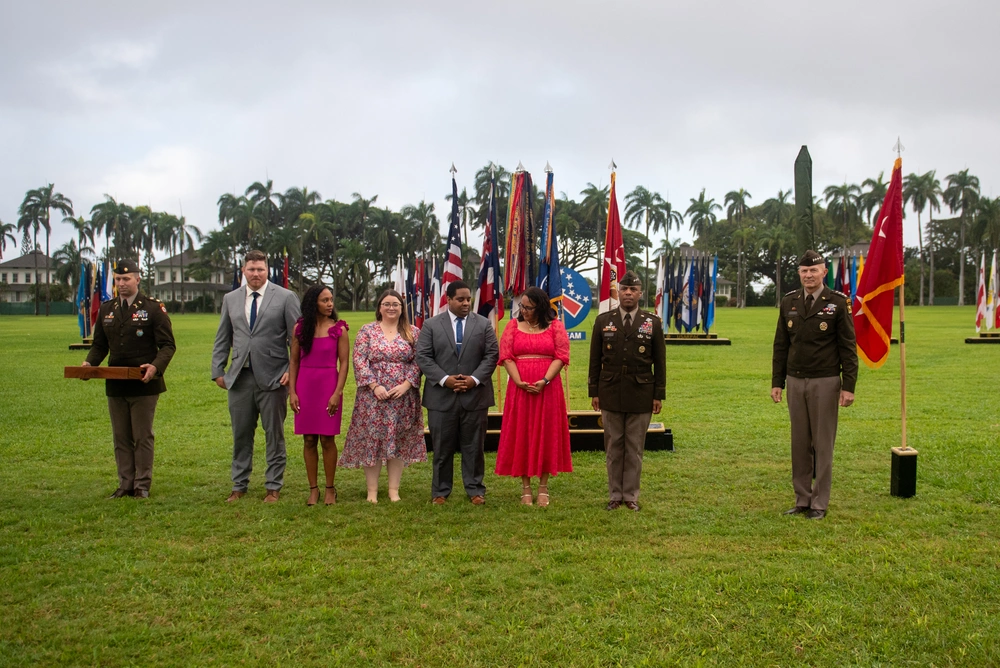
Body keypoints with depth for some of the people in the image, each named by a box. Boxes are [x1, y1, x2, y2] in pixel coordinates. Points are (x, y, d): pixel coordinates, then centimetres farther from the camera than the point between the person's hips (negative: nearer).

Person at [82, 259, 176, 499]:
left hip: (144, 384, -5)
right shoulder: (106, 310, 11)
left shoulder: (153, 308, -3)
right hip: (115, 385, 5)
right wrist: (90, 363, -5)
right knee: (121, 438, 9)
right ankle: (125, 484, 18)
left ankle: (142, 485, 11)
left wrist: (156, 366, -25)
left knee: (143, 436, 3)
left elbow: (167, 345, -7)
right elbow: (99, 344, 16)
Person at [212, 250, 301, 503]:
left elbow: (296, 338, -2)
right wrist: (218, 370, 7)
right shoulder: (230, 299, 11)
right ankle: (239, 486, 21)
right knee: (240, 435, 10)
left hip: (272, 377, -3)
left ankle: (273, 487, 16)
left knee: (274, 435, 5)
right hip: (239, 377, 3)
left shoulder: (285, 297, 0)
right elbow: (222, 339, 14)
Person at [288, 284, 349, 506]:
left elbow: (344, 363, -4)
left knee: (327, 439, 1)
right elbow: (293, 361, 7)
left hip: (329, 386, -2)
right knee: (308, 440, 5)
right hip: (305, 387, 2)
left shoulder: (338, 328, -2)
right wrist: (292, 392, 0)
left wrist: (337, 393, -12)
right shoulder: (300, 328, 4)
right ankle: (313, 489, 15)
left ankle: (330, 488, 13)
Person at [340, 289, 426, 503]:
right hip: (373, 395, -1)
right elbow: (359, 360, -4)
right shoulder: (367, 331, 2)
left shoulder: (413, 333, 5)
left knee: (399, 441, 5)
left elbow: (418, 362, 1)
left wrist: (406, 384, -12)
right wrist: (374, 385, -13)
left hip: (403, 396, 1)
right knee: (371, 440, 1)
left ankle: (394, 489, 14)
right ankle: (372, 490, 10)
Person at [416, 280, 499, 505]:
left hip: (475, 395, 1)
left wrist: (475, 379, -12)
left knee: (474, 447, 7)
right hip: (441, 396, 0)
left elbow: (492, 355, 2)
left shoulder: (484, 324, 7)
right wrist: (444, 379, -13)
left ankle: (475, 490, 16)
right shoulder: (431, 325, 5)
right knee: (442, 447, 6)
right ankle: (440, 491, 17)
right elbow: (423, 357, -1)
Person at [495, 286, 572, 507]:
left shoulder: (555, 326, 3)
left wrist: (544, 381, -16)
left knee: (546, 435, 3)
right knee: (520, 435, 3)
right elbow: (506, 356, 0)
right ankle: (525, 486, 12)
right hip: (519, 388, 1)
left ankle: (543, 487, 11)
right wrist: (518, 382, -14)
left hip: (547, 388, -1)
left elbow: (561, 356, -4)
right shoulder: (514, 325, 7)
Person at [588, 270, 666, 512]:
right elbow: (595, 360, 5)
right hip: (610, 394, 1)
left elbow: (660, 362, 2)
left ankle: (631, 496, 15)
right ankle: (615, 495, 16)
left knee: (635, 448, 5)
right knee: (614, 447, 7)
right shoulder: (603, 320, 3)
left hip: (641, 395, -1)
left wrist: (659, 394, -1)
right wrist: (593, 392, 1)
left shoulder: (653, 322, 2)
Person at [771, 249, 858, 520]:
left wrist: (849, 386, -10)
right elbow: (780, 345, 10)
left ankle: (819, 503, 12)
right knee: (800, 443, 8)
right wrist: (777, 382, 6)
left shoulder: (838, 302, -5)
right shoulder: (788, 302, 7)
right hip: (795, 381, 4)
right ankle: (802, 500, 17)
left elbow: (848, 346, -5)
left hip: (825, 382, -4)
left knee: (823, 444, 4)